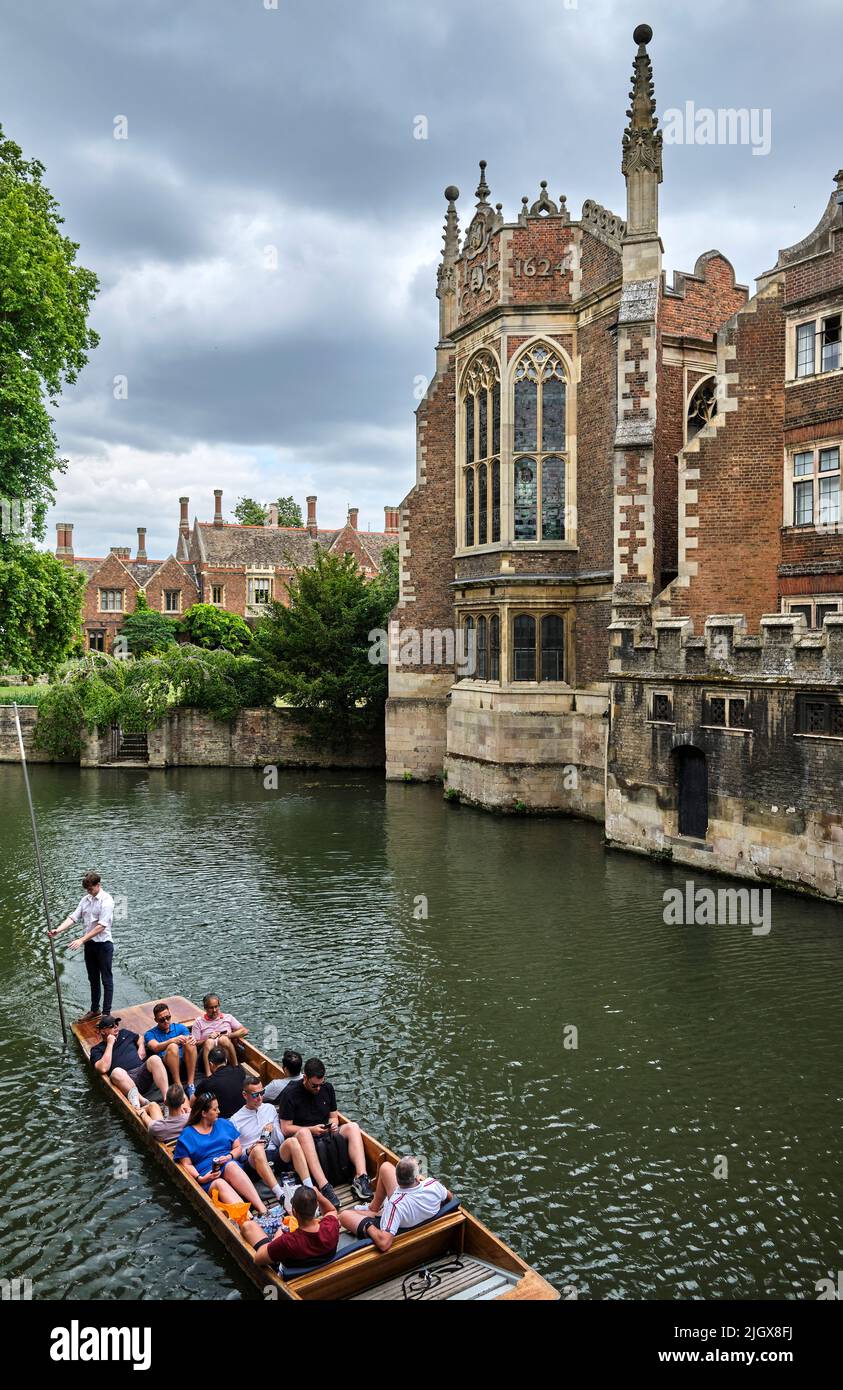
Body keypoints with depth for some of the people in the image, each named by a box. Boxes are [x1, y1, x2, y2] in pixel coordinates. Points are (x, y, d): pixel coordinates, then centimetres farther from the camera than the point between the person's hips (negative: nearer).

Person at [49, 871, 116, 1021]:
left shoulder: (106, 900, -17)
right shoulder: (85, 899, 6)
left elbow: (101, 926, -23)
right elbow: (73, 917, -1)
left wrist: (82, 940, -26)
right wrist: (58, 930, -18)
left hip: (103, 944, -7)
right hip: (90, 944, 7)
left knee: (106, 980, 4)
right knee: (93, 979, 19)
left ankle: (106, 1013, 12)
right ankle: (94, 1010, 32)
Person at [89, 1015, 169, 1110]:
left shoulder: (124, 1033, 26)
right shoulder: (97, 1049, 12)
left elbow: (140, 1040, 41)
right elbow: (103, 1068, -7)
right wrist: (110, 1044, -1)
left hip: (143, 1072, 3)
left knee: (154, 1059, -30)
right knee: (116, 1072, -38)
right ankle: (143, 1102, -53)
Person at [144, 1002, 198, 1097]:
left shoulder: (180, 1027, 23)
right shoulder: (150, 1034, 14)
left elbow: (188, 1039, 5)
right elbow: (156, 1048, -8)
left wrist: (192, 1040, -21)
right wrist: (173, 1040, -27)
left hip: (185, 1062, 2)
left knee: (189, 1043, -28)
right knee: (173, 1046, -32)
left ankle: (190, 1084, -29)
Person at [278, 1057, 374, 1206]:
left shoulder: (327, 1088, 10)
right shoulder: (290, 1094, -7)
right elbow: (286, 1129, -8)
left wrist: (333, 1124, -6)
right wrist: (311, 1130, -18)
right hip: (303, 1138, -5)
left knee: (353, 1127, -21)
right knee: (304, 1133, -40)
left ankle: (361, 1179, -36)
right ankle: (324, 1187, -51)